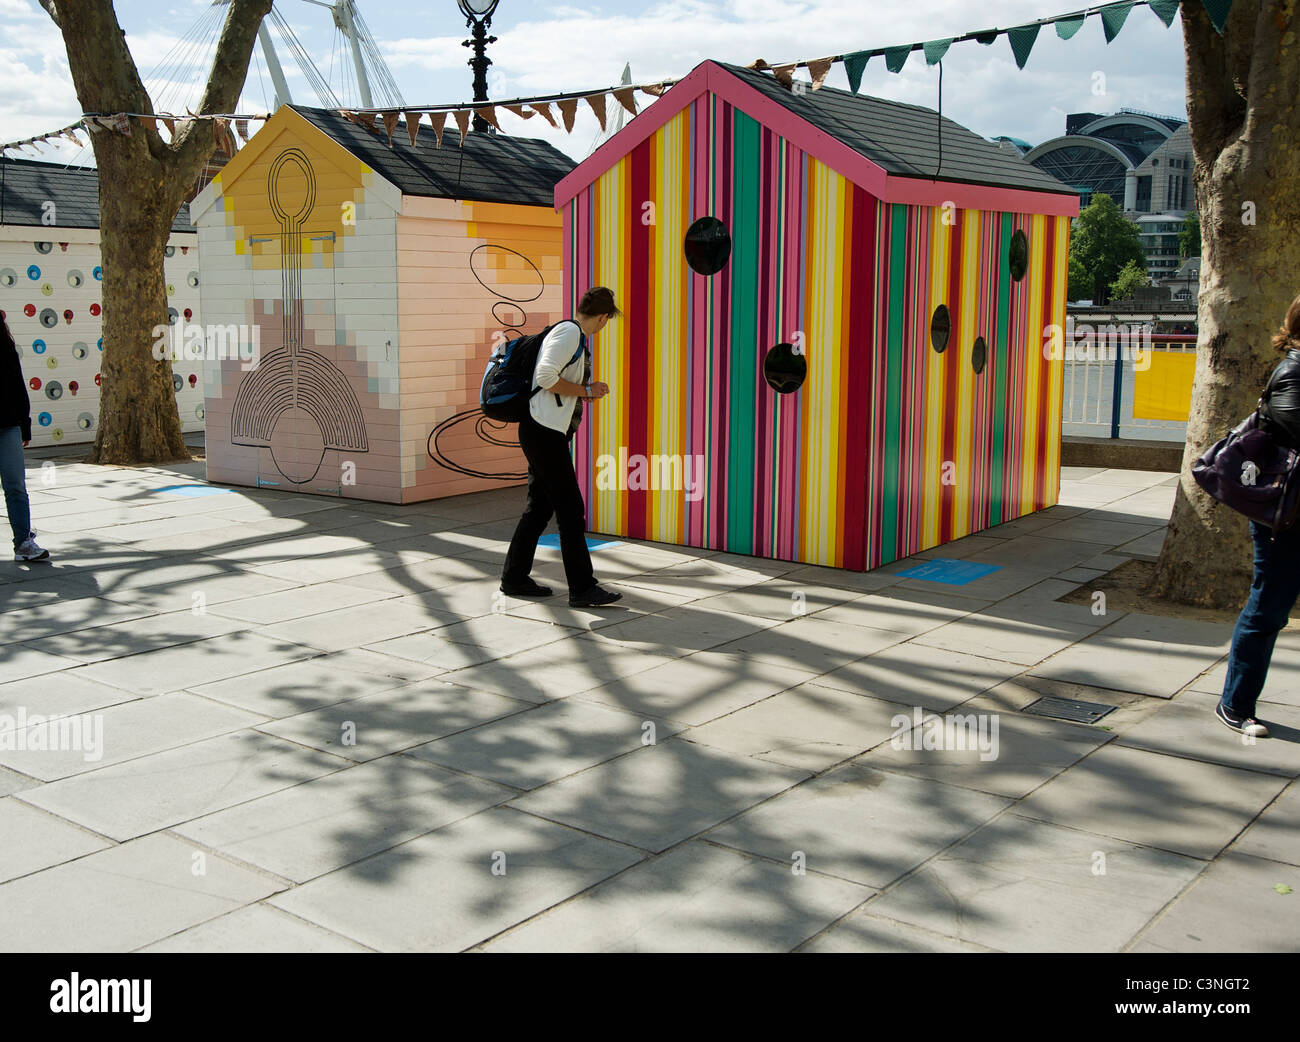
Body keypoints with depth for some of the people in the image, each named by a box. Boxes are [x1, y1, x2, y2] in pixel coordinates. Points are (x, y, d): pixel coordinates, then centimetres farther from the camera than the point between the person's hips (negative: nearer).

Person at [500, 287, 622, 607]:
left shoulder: (573, 335, 19)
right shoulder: (569, 332, -11)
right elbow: (546, 377, -23)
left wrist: (587, 392, 17)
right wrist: (586, 391, -12)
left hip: (544, 433, 10)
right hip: (545, 433, -10)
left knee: (539, 507, 15)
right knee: (571, 510, -8)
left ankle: (514, 578, 22)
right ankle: (582, 589, -4)